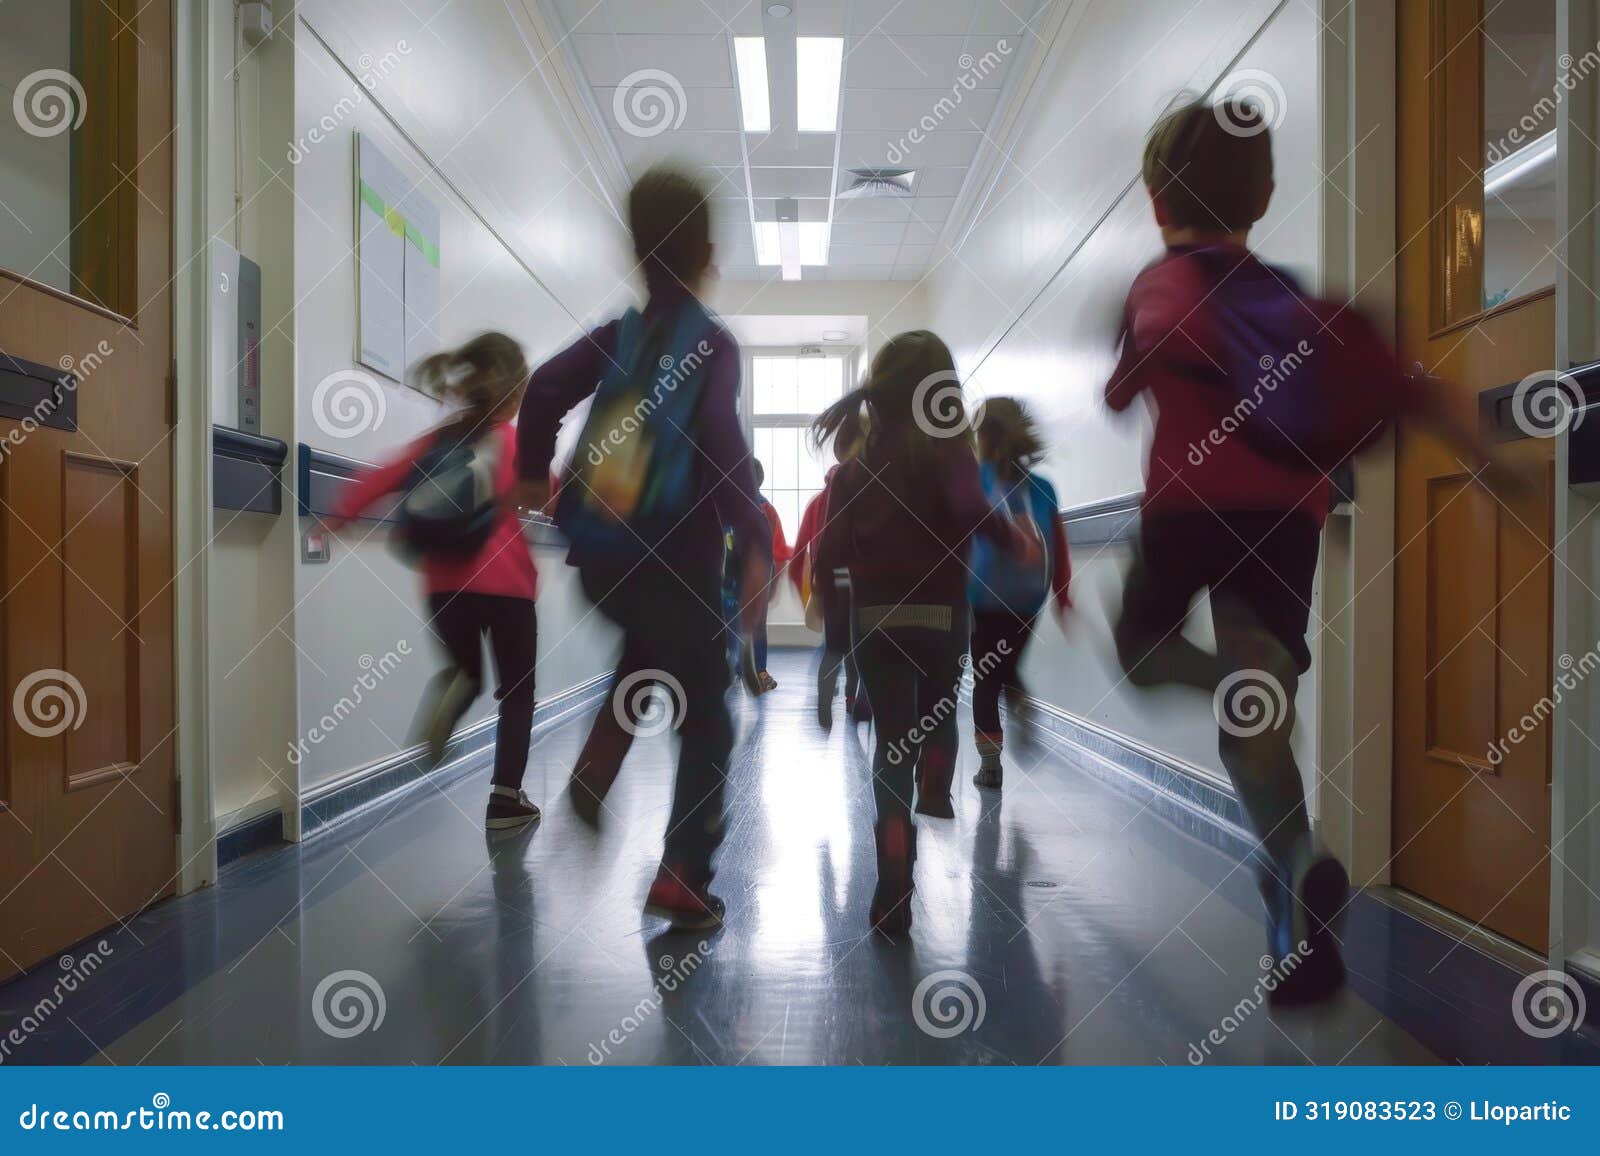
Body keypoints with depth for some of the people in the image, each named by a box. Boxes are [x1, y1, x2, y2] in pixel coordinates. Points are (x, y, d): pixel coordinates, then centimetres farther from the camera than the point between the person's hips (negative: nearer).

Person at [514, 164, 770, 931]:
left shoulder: (619, 333, 9)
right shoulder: (712, 345, -4)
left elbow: (544, 392, -4)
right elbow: (722, 444, -20)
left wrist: (533, 475, 11)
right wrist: (757, 545, -19)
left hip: (599, 555, 5)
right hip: (674, 559, -5)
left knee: (644, 650, 35)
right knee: (705, 721, 9)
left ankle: (592, 774, 19)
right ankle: (683, 880, 5)